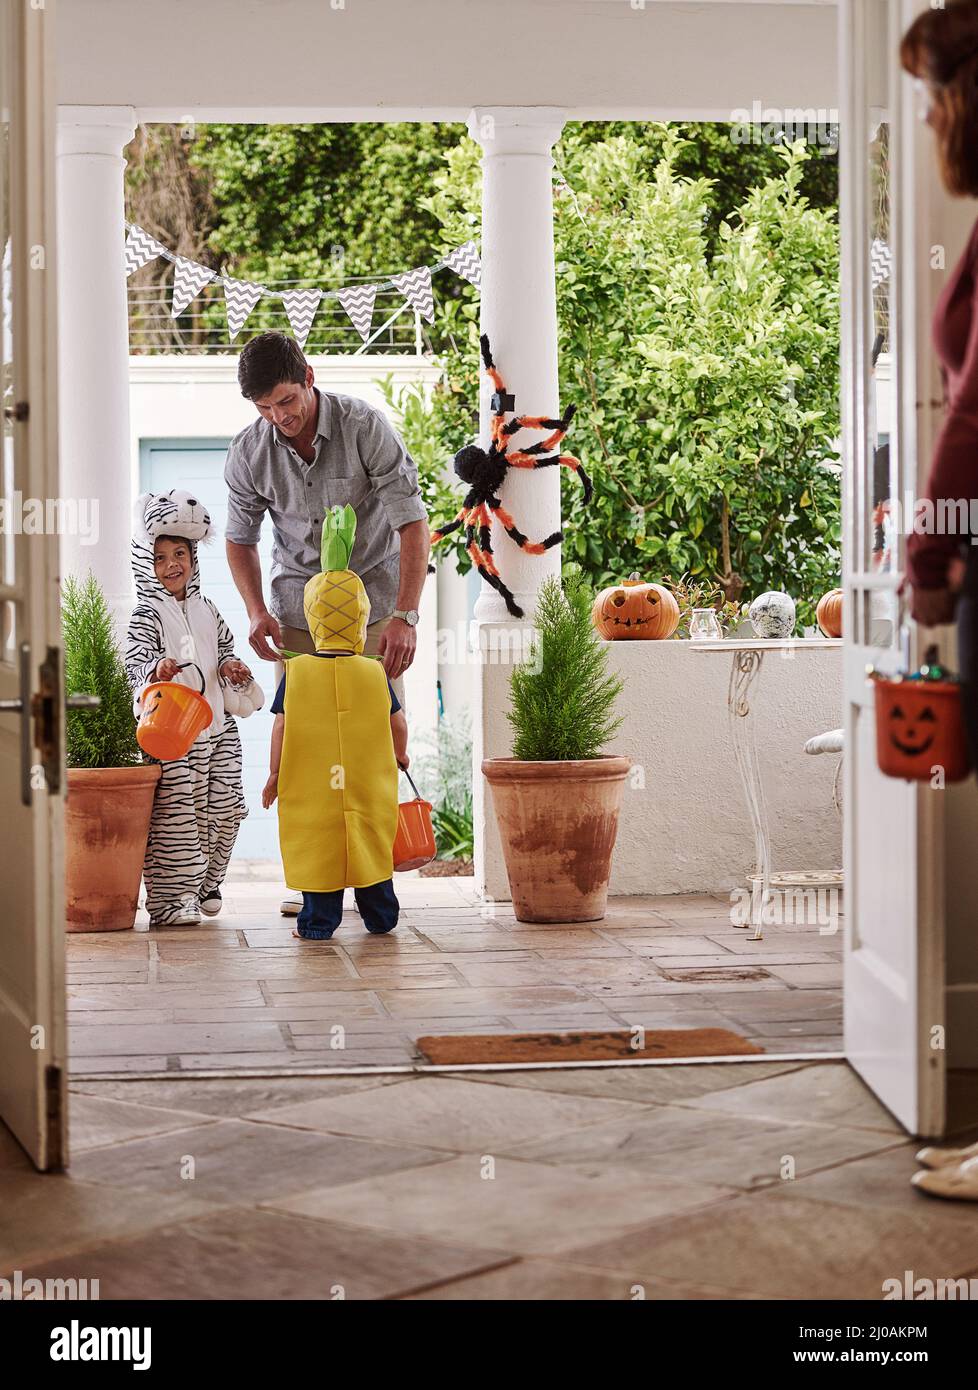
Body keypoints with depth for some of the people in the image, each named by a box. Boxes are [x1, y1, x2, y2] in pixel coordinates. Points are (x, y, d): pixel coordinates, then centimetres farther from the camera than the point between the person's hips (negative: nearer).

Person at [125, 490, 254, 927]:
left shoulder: (207, 611, 14)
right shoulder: (146, 616, -5)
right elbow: (134, 664, -15)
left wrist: (231, 668, 5)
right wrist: (156, 671, -36)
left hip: (218, 727, 6)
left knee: (225, 808, 8)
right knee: (177, 811, -9)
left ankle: (205, 884, 23)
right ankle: (173, 896, -3)